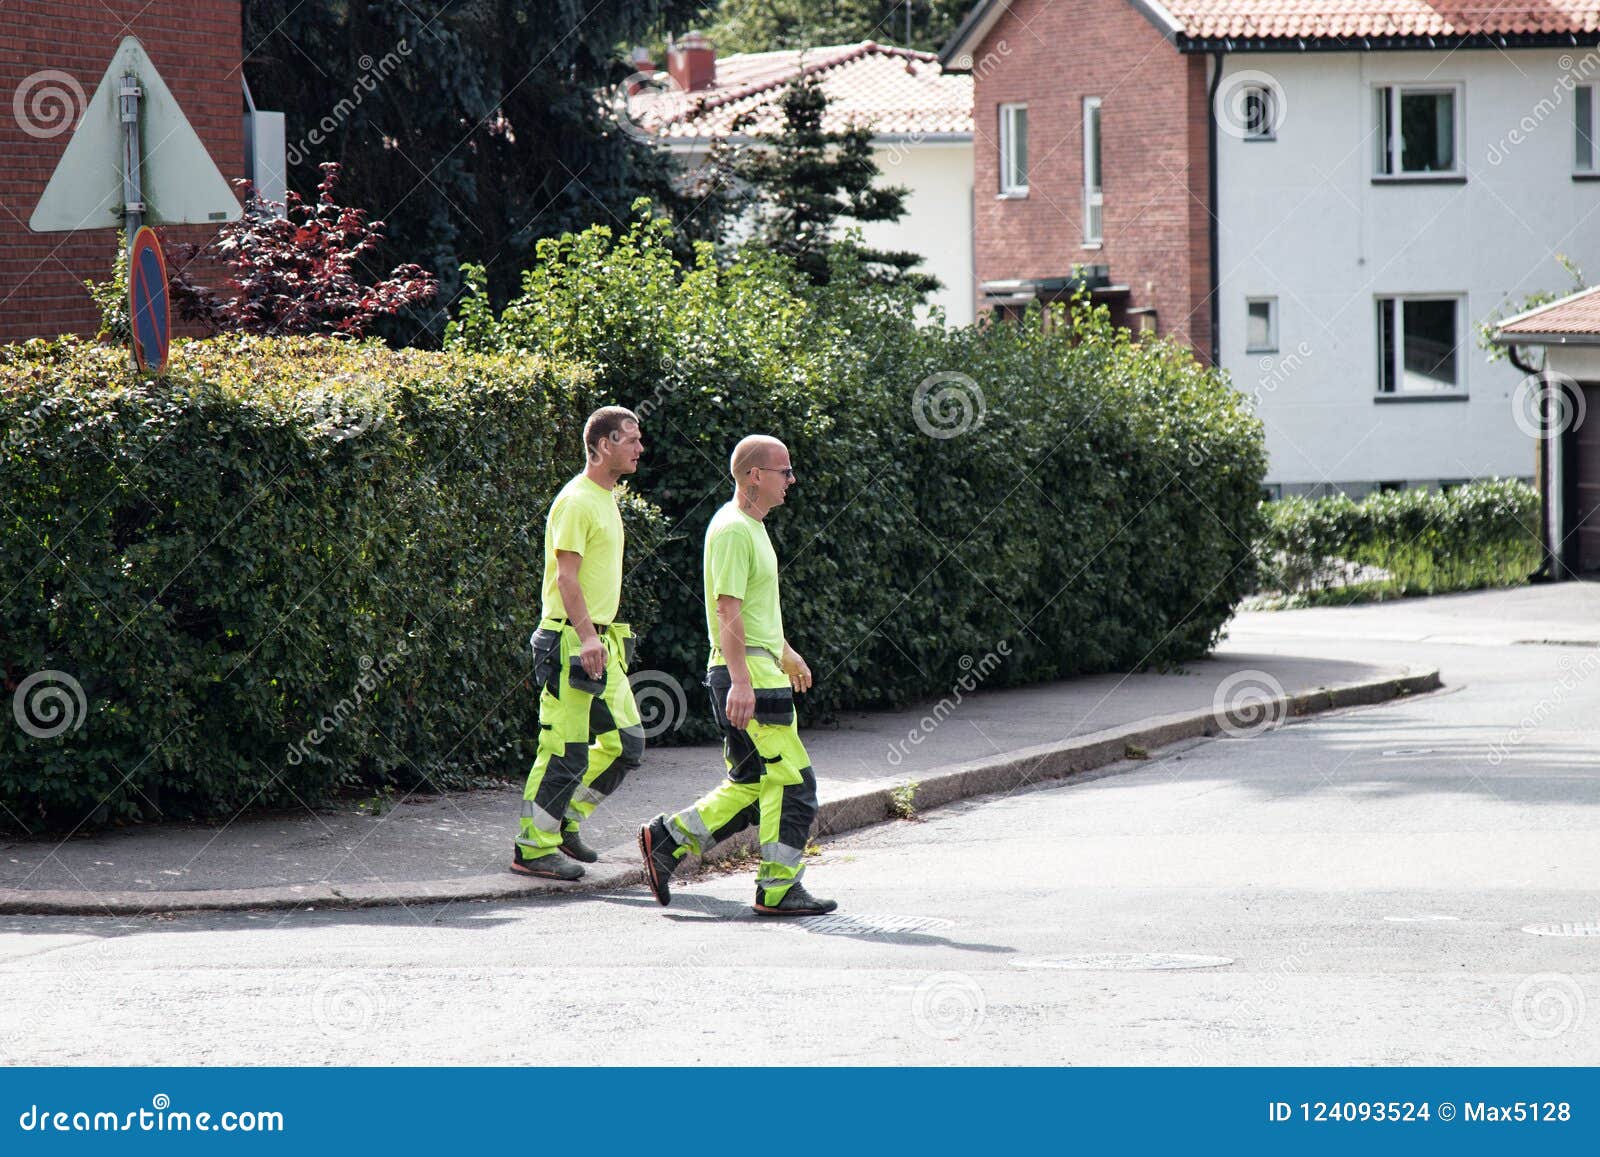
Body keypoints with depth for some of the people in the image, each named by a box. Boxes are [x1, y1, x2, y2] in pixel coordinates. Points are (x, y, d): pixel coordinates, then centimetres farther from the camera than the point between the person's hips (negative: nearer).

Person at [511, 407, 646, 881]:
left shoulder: (607, 500, 17)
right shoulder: (576, 502, -13)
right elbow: (566, 577, -20)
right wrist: (586, 637, -28)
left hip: (601, 641, 10)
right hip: (572, 641, -10)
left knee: (626, 742, 9)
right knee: (566, 748, -8)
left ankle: (563, 823, 20)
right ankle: (533, 848, -1)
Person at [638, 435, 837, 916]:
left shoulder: (753, 527, 18)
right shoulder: (732, 530, -15)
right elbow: (727, 610, -22)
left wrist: (786, 654, 38)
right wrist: (740, 680, -27)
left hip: (761, 674, 10)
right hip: (747, 677, -10)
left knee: (753, 784, 12)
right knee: (791, 781, -7)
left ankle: (667, 840, 14)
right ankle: (779, 890, -2)